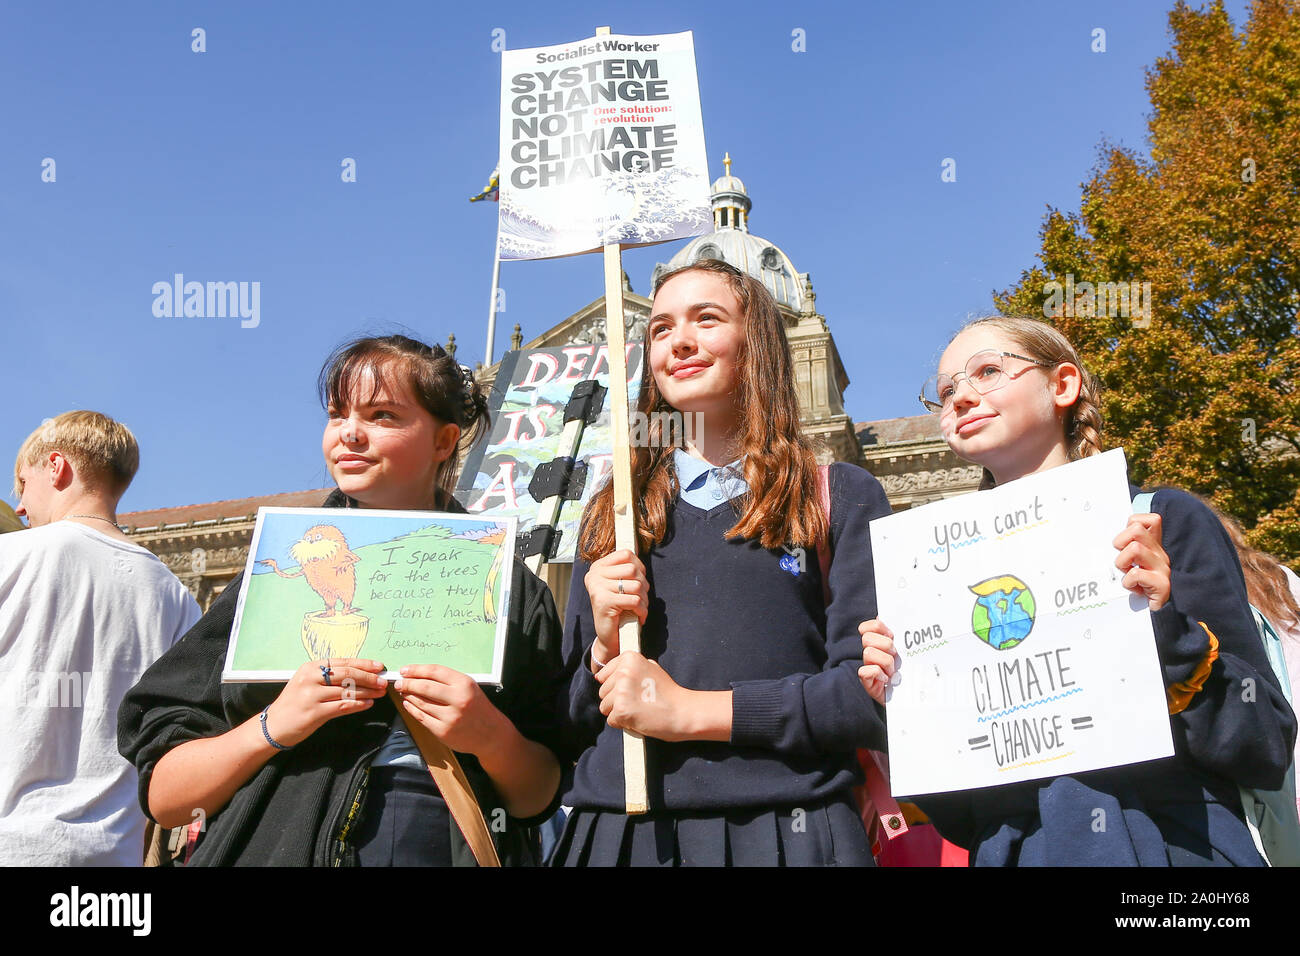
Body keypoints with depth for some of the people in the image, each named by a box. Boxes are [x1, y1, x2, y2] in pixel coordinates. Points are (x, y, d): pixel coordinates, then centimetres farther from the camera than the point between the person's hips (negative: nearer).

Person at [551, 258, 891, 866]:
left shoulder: (841, 497, 3)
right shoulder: (610, 516, 12)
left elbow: (877, 690, -7)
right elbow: (570, 722, 13)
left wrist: (691, 710, -13)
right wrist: (605, 646, -7)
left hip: (782, 828, -2)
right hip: (616, 830, 3)